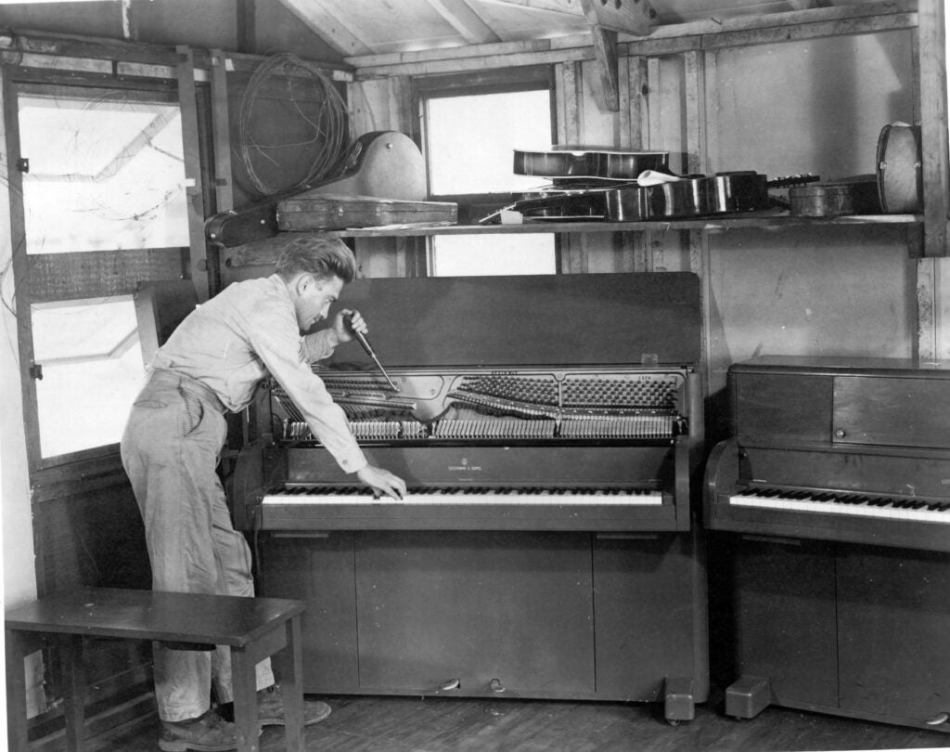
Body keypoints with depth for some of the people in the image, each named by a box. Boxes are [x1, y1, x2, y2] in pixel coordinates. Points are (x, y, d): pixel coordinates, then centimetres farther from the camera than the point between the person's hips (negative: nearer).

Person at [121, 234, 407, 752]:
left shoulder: (254, 298, 21)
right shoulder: (269, 305, -9)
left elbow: (287, 358, 40)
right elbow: (308, 395, -11)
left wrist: (332, 337, 24)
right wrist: (361, 467, -6)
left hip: (176, 430, 10)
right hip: (175, 431, -10)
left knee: (228, 564, 10)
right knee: (188, 577, -7)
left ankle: (253, 692, 16)